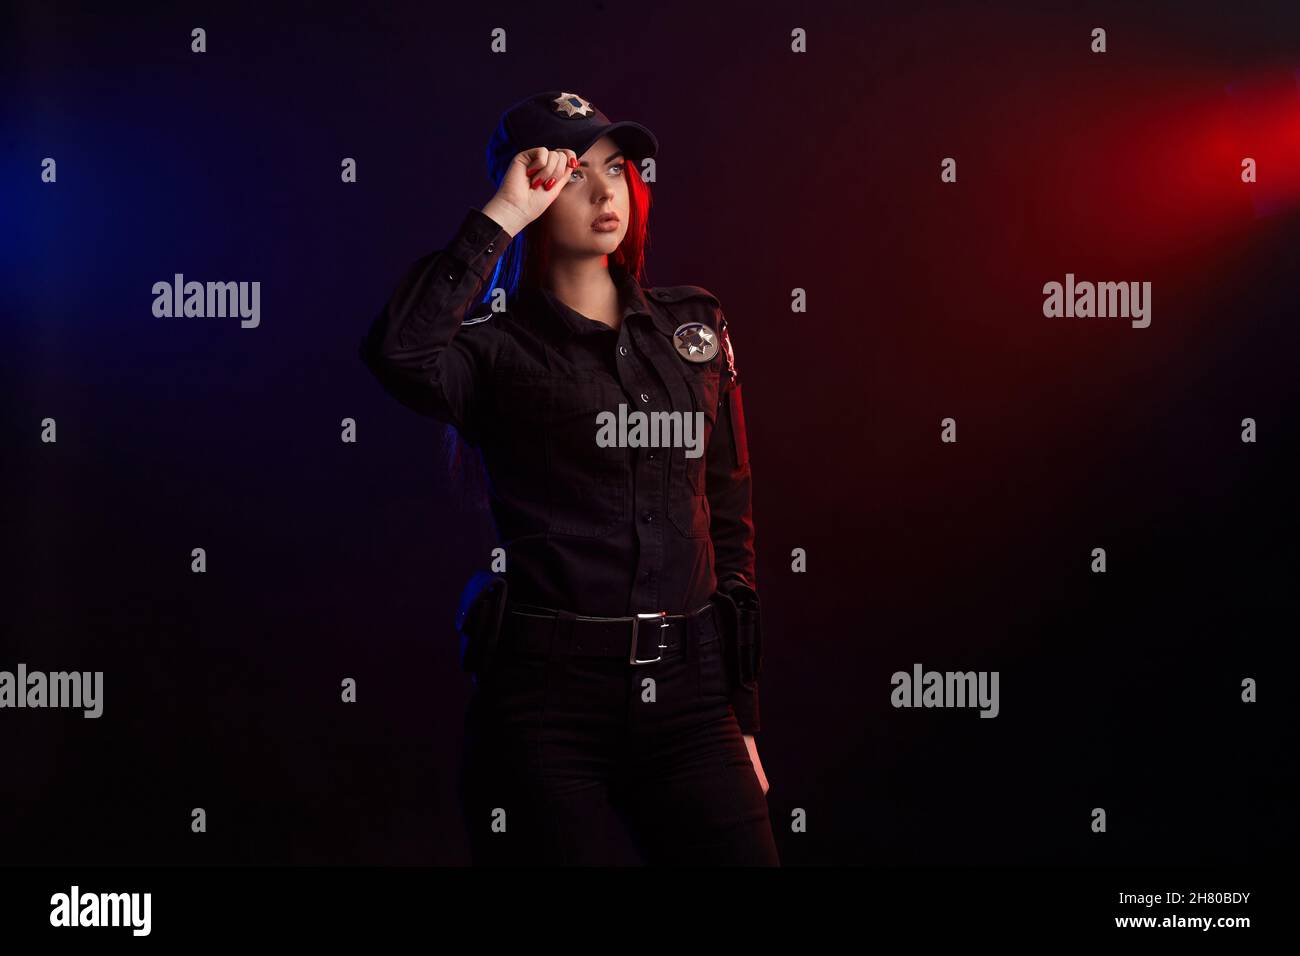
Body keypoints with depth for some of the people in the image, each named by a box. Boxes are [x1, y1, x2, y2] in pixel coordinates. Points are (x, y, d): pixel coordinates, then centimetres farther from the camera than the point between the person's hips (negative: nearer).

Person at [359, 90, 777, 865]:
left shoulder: (694, 326, 12)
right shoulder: (498, 345, -1)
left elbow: (729, 517, 14)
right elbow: (399, 353, -26)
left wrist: (742, 710, 11)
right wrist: (499, 219, -15)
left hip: (686, 689, 4)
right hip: (545, 694, -4)